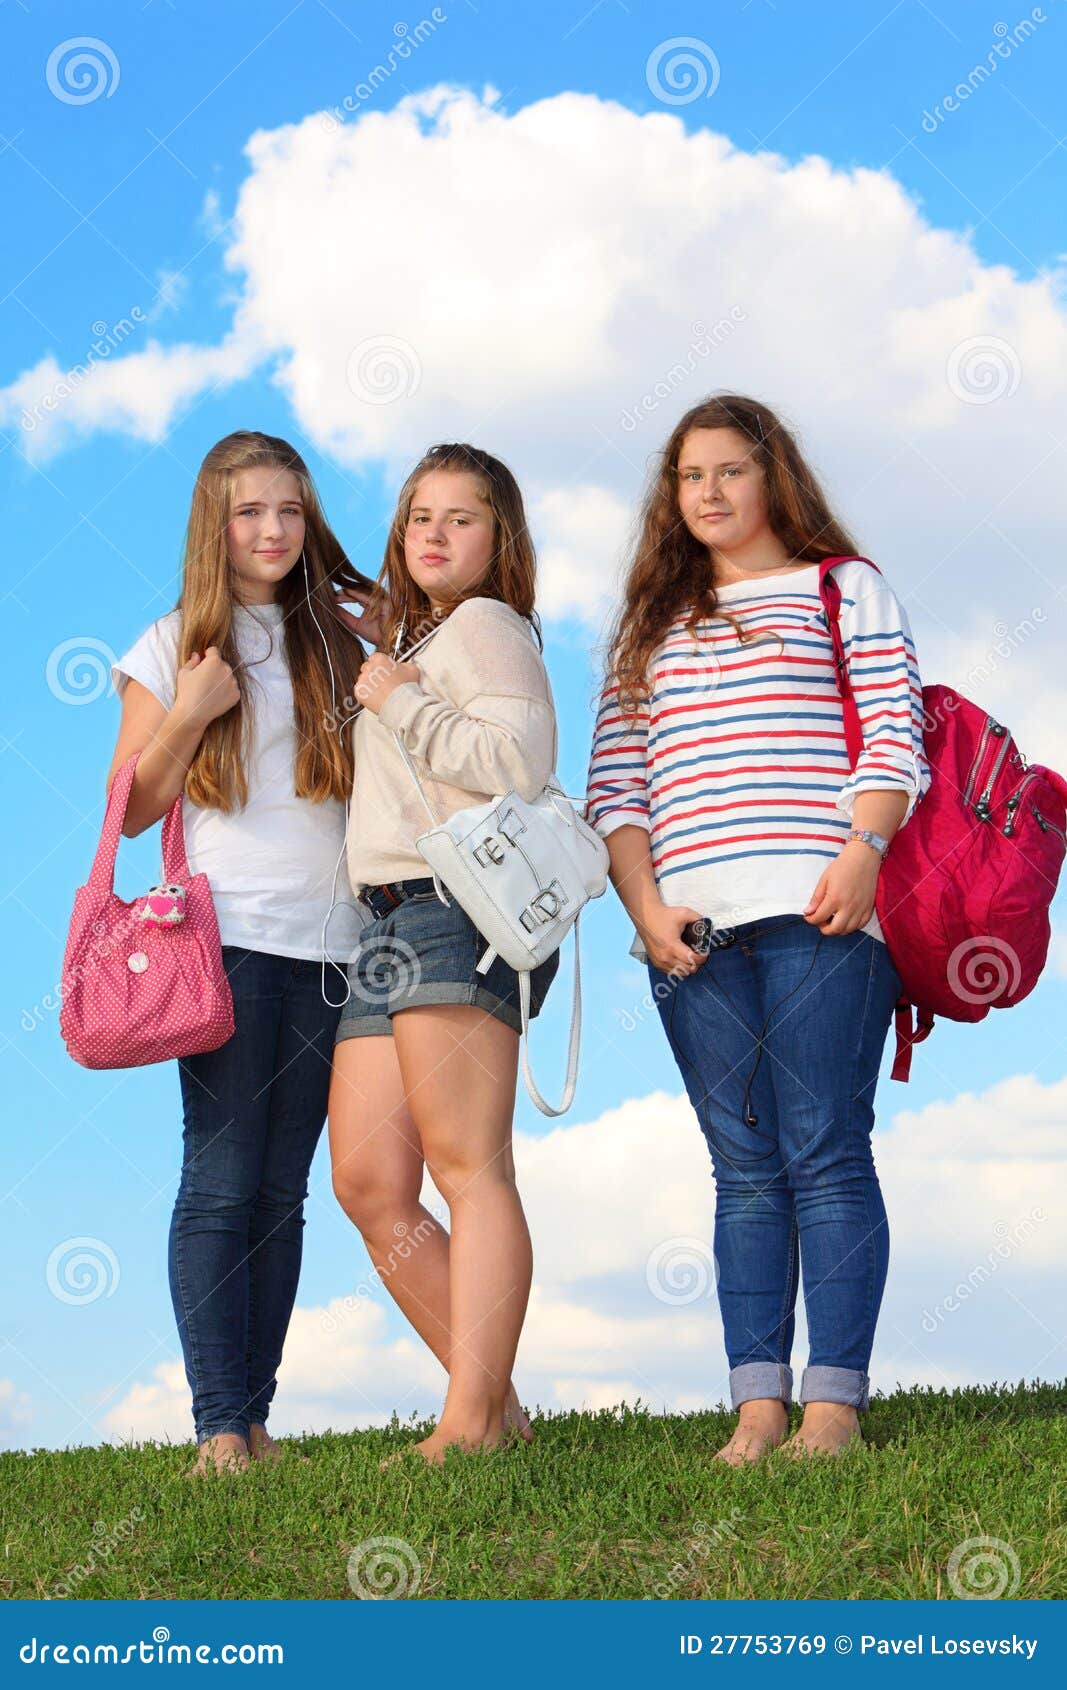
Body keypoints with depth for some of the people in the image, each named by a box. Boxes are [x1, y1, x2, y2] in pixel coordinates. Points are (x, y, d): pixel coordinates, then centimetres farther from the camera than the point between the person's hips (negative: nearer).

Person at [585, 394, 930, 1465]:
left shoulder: (842, 590, 13)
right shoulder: (651, 629, 22)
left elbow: (896, 734, 1)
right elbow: (613, 787, 15)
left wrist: (861, 853, -15)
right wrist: (646, 908, 0)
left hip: (818, 914, -4)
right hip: (692, 932, 4)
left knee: (825, 1155, -7)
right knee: (745, 1170, 2)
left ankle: (834, 1403, -7)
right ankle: (757, 1406, 1)